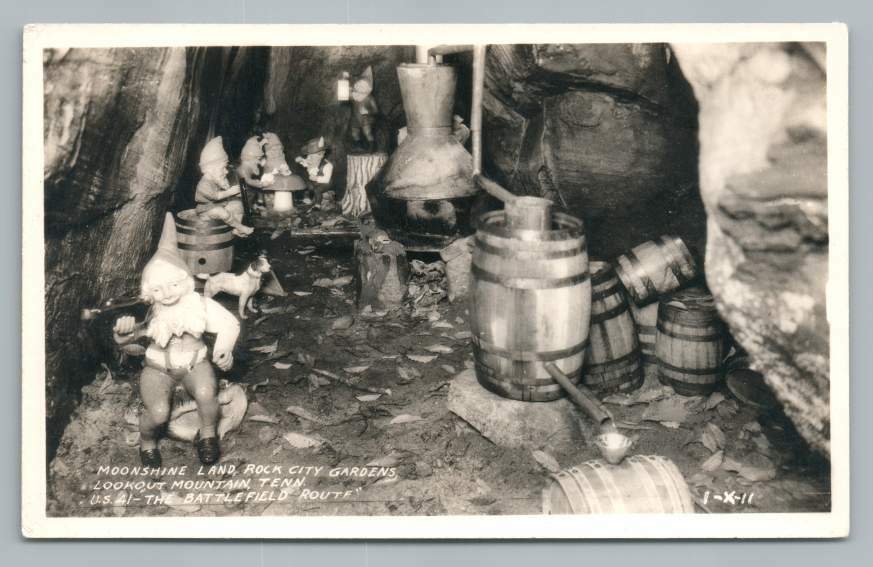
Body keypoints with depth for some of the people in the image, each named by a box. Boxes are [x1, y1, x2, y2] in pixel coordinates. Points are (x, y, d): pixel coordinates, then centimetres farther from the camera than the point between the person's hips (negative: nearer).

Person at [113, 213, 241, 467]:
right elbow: (122, 339, -10)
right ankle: (147, 442, 11)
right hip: (158, 367, 0)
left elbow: (229, 324, -5)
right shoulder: (148, 313, -11)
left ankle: (208, 435, -2)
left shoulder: (200, 304, -10)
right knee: (158, 413, -27)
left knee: (206, 393, -34)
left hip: (195, 362, 1)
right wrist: (123, 331, -35)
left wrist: (223, 350, -21)